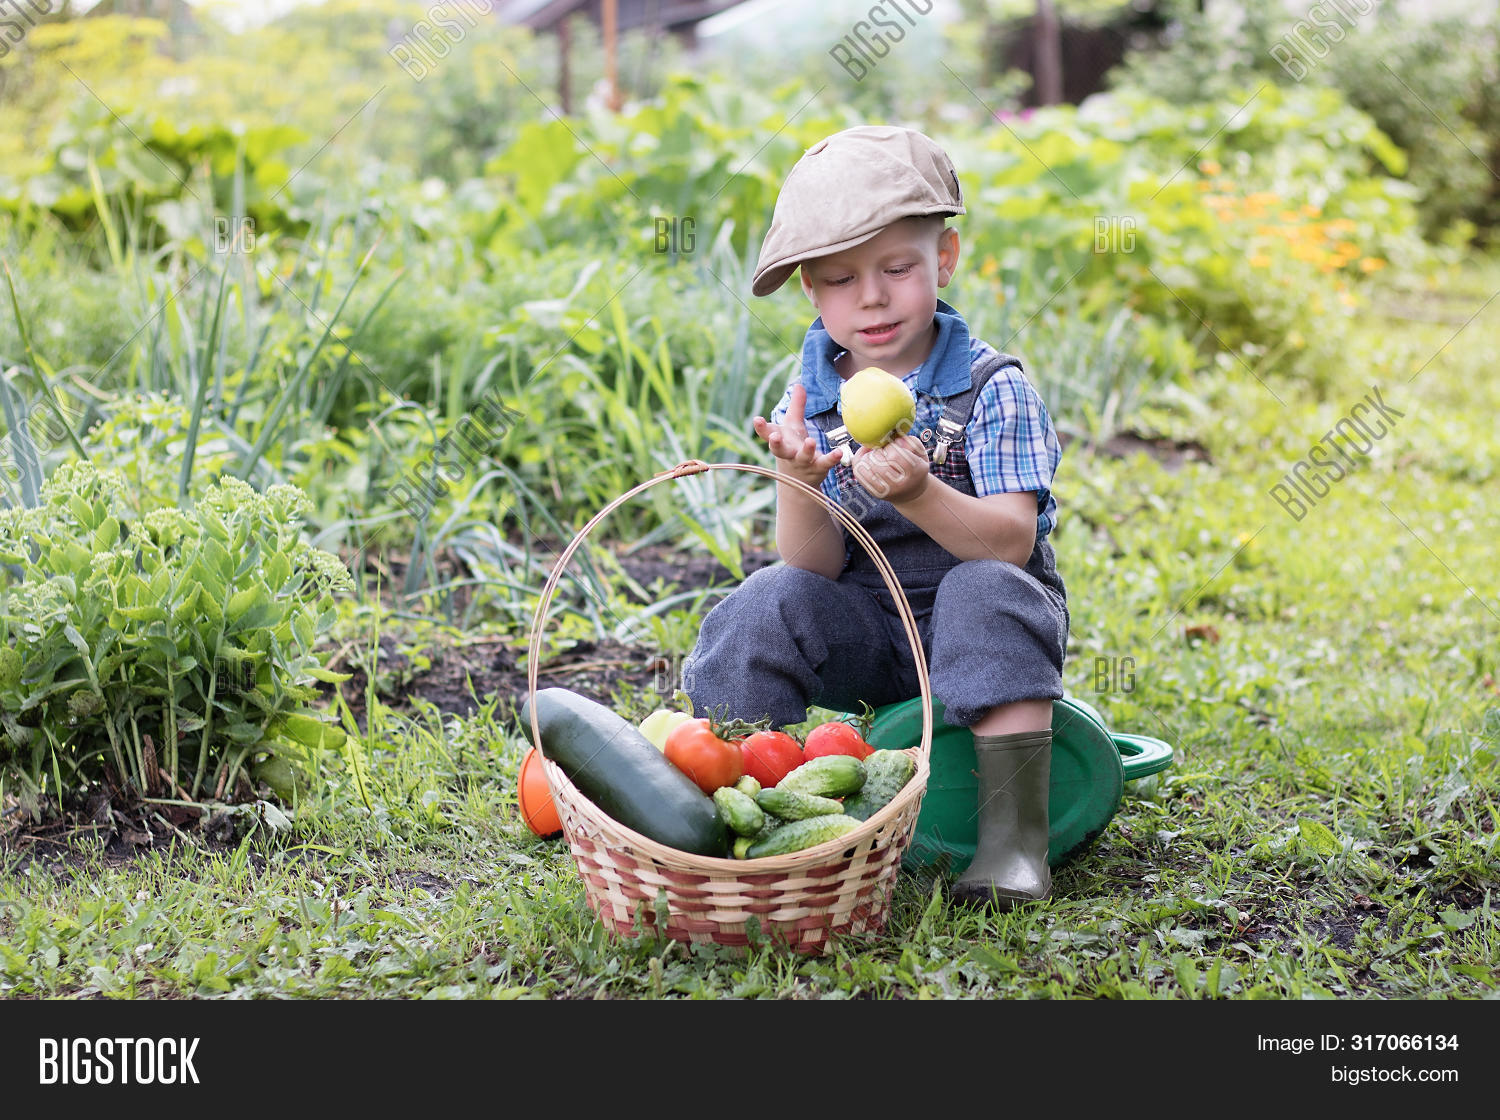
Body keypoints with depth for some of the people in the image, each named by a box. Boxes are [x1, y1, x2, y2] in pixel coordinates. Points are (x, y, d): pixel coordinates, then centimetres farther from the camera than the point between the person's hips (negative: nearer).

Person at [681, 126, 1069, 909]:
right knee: (769, 603, -22)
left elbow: (1012, 539, -22)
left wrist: (917, 494, -41)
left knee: (985, 589, -33)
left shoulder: (991, 387, -10)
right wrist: (798, 484, -31)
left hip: (981, 613, -3)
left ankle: (1014, 831, -31)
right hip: (864, 634, 3)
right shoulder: (808, 403, -1)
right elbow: (816, 566, -9)